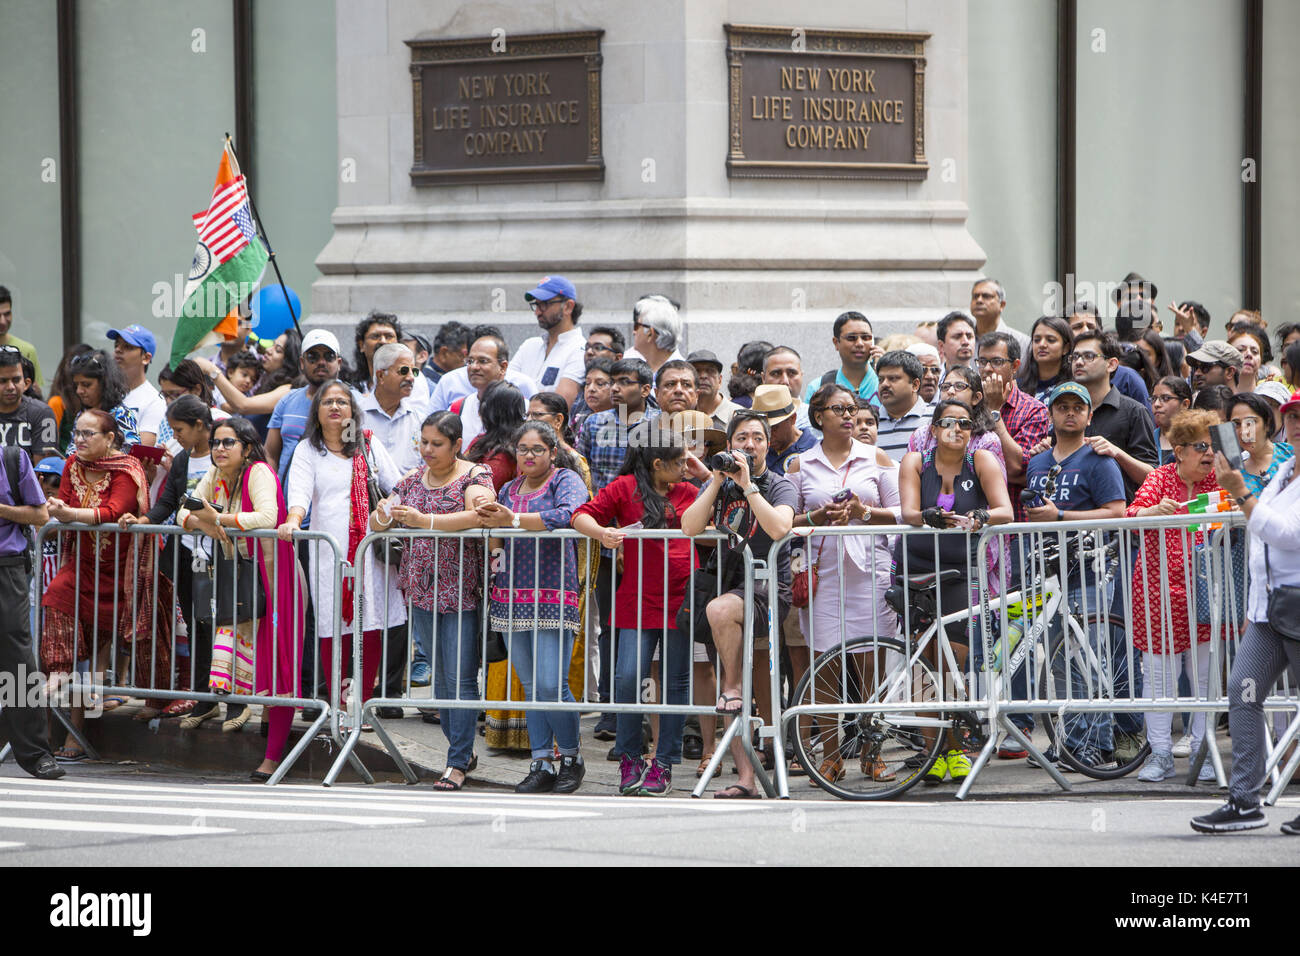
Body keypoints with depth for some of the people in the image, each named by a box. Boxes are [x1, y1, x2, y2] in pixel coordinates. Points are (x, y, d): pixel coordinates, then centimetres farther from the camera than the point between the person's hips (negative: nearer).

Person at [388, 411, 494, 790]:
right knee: (440, 676, 11)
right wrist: (385, 516, -5)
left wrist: (424, 520, -26)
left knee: (461, 678, -9)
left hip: (461, 590, -6)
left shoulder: (474, 477, -5)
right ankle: (463, 749, 23)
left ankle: (458, 763, -7)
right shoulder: (413, 480, 14)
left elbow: (477, 516, -24)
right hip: (422, 589, 6)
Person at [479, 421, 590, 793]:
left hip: (554, 595, -6)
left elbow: (566, 515, -21)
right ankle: (541, 765, 8)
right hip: (512, 595, 6)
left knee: (551, 685, -12)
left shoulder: (567, 481, 1)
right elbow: (494, 542, 20)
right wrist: (491, 526, -2)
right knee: (530, 686, 5)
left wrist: (513, 520, -21)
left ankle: (572, 758, 6)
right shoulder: (509, 490, 20)